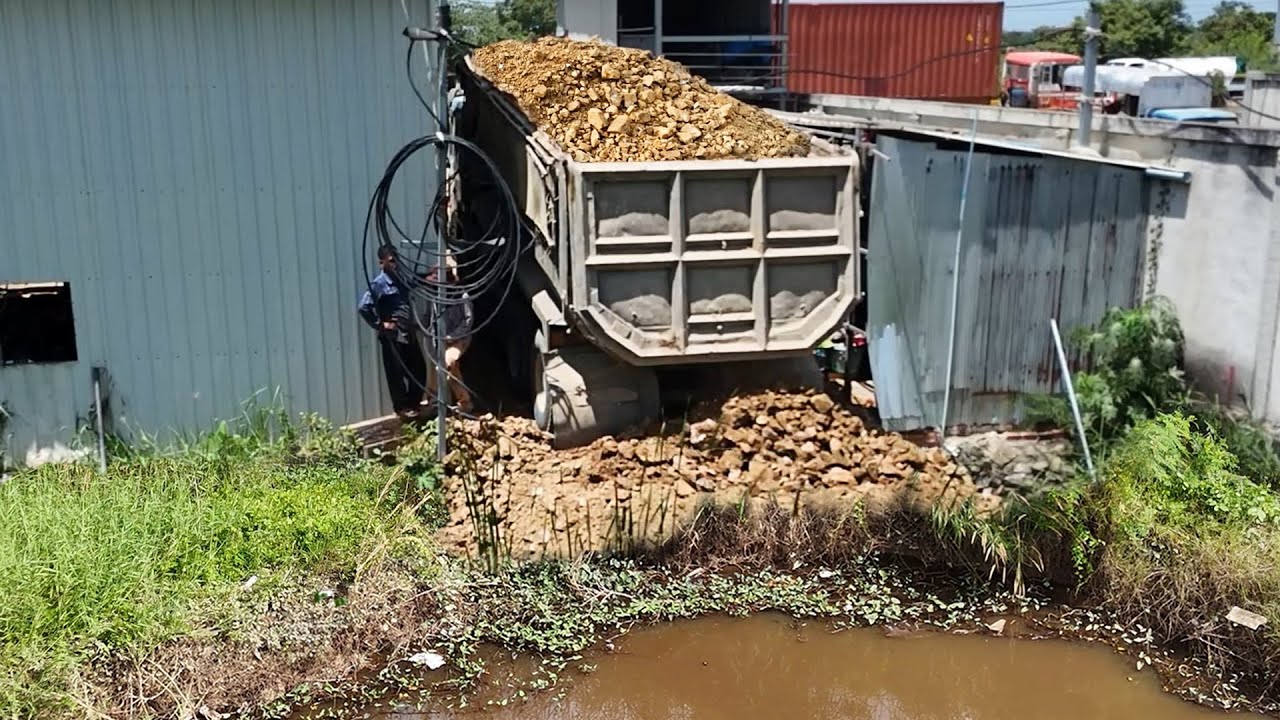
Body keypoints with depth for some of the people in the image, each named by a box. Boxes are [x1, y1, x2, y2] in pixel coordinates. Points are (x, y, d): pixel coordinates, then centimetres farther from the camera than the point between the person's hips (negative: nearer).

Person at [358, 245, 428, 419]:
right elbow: (364, 307, -22)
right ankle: (401, 407, 17)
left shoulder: (401, 279, 10)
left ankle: (414, 402, 29)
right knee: (396, 372, 4)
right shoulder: (379, 284, -13)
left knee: (419, 368, 14)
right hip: (392, 336, -7)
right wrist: (380, 324, -15)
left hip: (409, 333, 7)